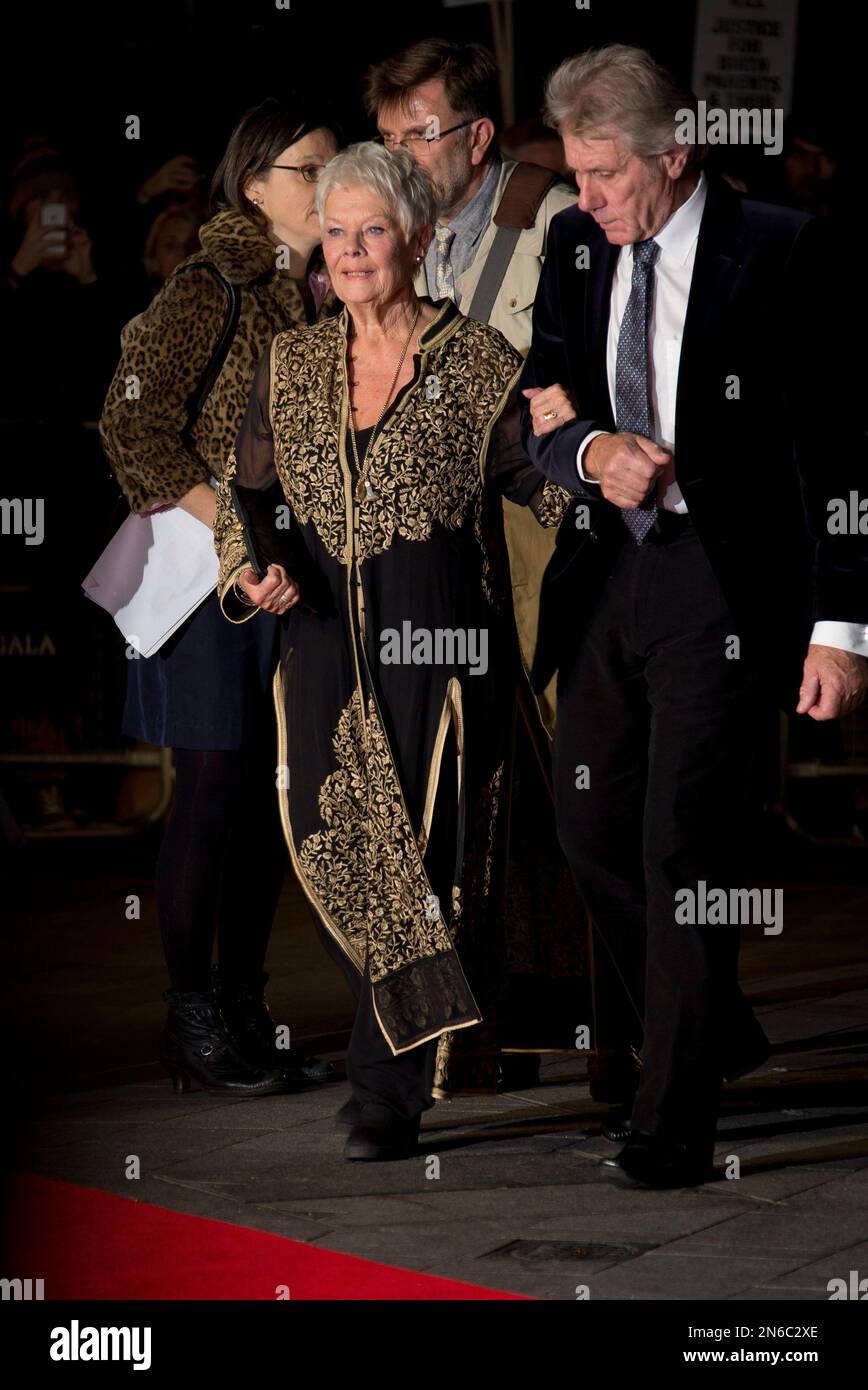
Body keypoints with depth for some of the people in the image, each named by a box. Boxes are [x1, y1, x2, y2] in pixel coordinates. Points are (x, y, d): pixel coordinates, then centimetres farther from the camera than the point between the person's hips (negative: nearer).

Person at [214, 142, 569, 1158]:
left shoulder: (476, 360, -1)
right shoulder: (291, 364, 11)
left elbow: (553, 482, -4)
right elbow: (243, 498, 19)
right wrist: (249, 576, 1)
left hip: (441, 648, -4)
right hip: (324, 646, 4)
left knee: (429, 856, -4)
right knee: (336, 857, 5)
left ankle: (390, 1090, 7)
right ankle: (418, 1057, 28)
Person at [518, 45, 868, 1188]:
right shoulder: (574, 246, 8)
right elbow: (541, 423, 13)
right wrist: (593, 450, -11)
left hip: (722, 589, -6)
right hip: (604, 575, 7)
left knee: (685, 854, -6)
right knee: (592, 833, 11)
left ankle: (675, 1131, 4)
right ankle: (720, 1037, 33)